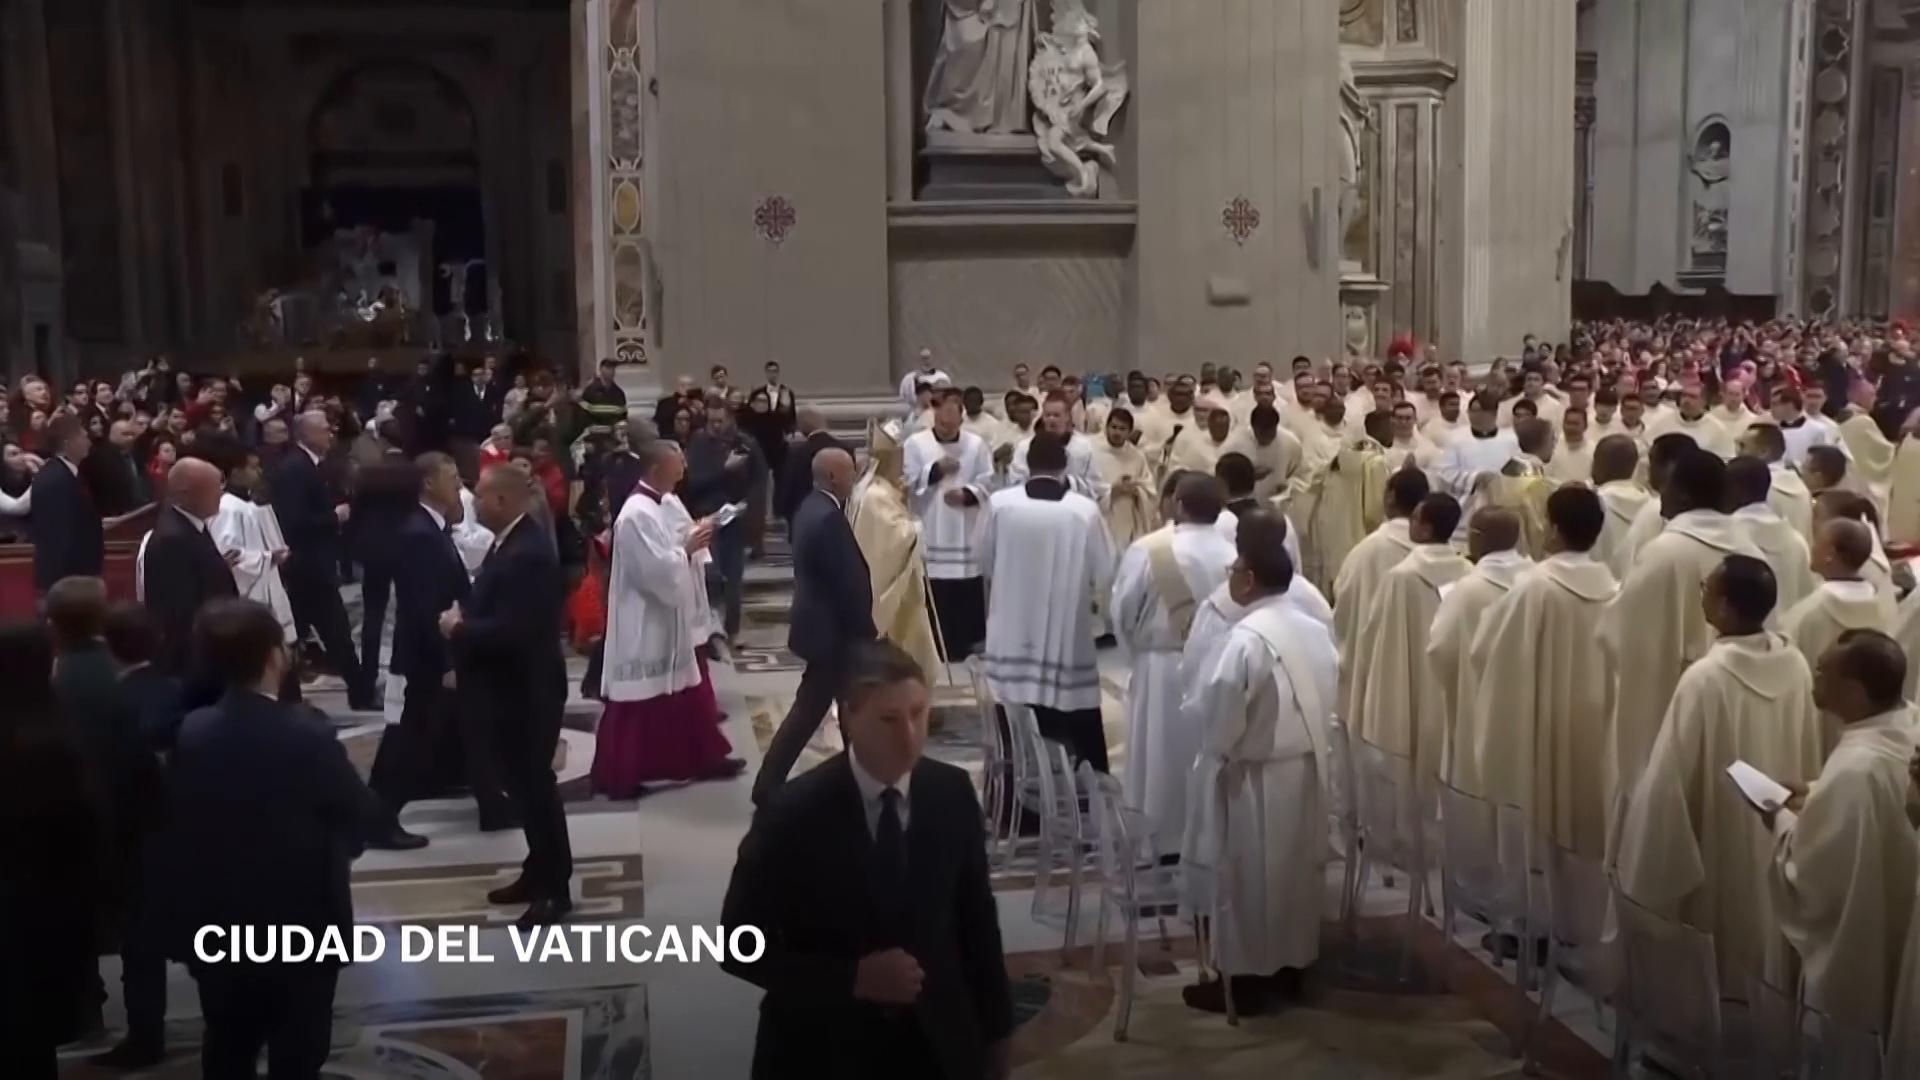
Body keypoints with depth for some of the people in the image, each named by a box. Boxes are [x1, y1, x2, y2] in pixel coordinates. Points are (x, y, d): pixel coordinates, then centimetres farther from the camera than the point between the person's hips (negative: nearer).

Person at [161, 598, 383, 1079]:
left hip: (217, 926, 5)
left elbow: (177, 824, 1)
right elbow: (363, 815, -9)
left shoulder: (192, 734, -7)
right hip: (301, 926, -4)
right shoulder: (309, 736, -21)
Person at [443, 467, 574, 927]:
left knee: (535, 786, 0)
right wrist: (462, 618, 0)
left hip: (527, 690, -10)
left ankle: (556, 887, 11)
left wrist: (458, 629, -16)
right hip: (510, 687, 10)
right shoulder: (509, 544, 8)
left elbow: (512, 629, -30)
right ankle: (540, 873, 30)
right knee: (523, 784, 18)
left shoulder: (528, 554, -24)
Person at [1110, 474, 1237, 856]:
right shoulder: (1235, 553, -9)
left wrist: (1137, 651, 11)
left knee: (1161, 756, 10)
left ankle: (1159, 839, 19)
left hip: (1162, 668, -2)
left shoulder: (1148, 549, -14)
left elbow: (1122, 611, -7)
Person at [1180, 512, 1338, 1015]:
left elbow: (1213, 715, -19)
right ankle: (1290, 965, 30)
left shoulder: (1247, 638, -24)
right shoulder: (1314, 630, 1)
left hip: (1253, 778, -8)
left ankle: (1246, 978, 14)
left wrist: (1191, 705, 0)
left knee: (1246, 877, 5)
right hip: (1306, 769, 8)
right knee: (1293, 870, 18)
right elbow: (1325, 704, 8)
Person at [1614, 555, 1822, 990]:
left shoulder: (1706, 678, -26)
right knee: (1765, 931, 23)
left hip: (1719, 849, -6)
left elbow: (1671, 775, -20)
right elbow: (1808, 762, 4)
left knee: (1714, 965, 11)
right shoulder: (1797, 666, -8)